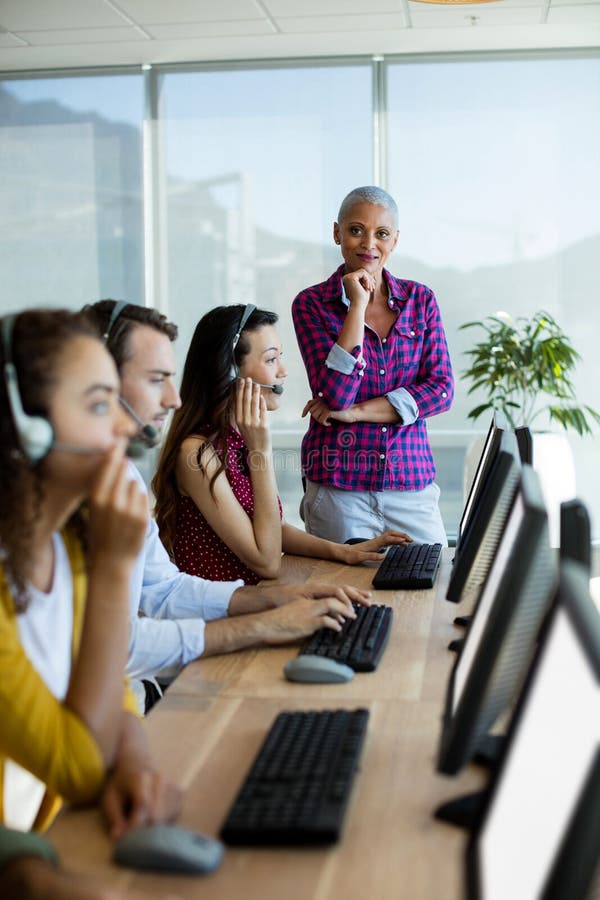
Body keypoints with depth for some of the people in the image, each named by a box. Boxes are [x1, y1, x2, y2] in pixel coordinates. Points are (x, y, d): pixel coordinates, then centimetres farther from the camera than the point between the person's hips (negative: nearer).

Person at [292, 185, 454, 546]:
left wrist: (355, 411, -10)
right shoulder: (312, 304, -2)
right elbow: (336, 395, -14)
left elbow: (441, 389, -2)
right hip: (338, 484, -2)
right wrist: (357, 306, -14)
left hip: (412, 479, 3)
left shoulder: (420, 299, 7)